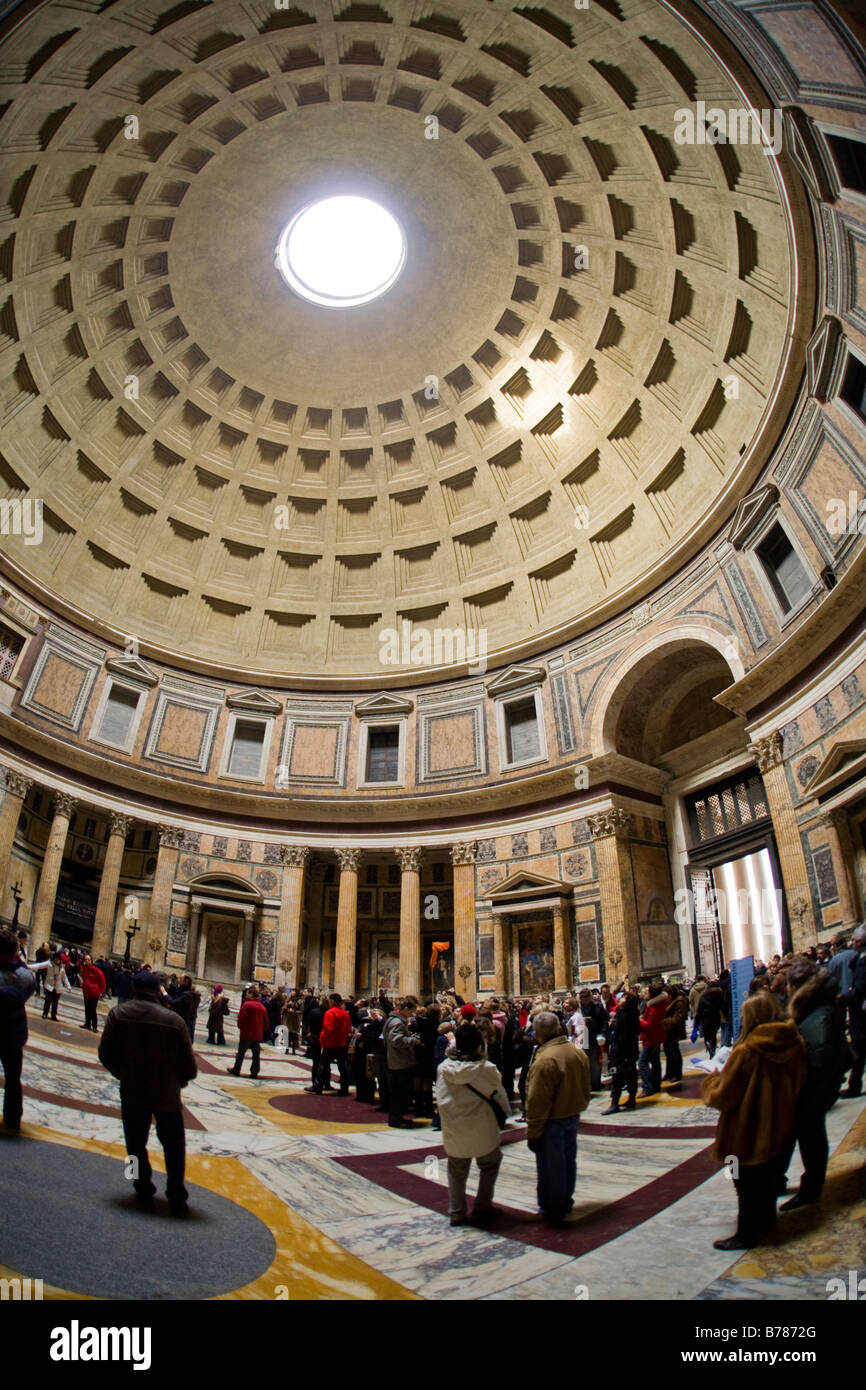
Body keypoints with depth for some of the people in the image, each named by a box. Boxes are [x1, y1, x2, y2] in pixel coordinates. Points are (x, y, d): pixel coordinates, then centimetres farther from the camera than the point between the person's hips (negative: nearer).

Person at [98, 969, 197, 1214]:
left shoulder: (118, 1014, -11)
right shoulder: (174, 1021, -17)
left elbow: (106, 1054, -3)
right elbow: (189, 1067, -11)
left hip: (131, 1092, 1)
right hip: (167, 1095, -1)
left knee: (136, 1144, 21)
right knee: (174, 1147, 17)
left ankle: (144, 1191, 29)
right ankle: (177, 1198, 20)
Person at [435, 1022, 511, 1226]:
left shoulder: (443, 1067, -6)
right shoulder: (486, 1069, -16)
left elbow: (440, 1098, 4)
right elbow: (499, 1095, -2)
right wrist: (506, 1112, 18)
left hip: (453, 1132, 3)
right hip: (481, 1131, -3)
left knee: (457, 1171, 20)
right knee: (489, 1165, 21)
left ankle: (456, 1213, 24)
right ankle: (482, 1209, 21)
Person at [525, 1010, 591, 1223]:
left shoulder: (545, 1060, -28)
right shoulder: (579, 1053, -3)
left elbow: (537, 1102, -24)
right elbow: (585, 1090, 10)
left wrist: (533, 1132, -14)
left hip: (552, 1121, -8)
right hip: (573, 1116, 8)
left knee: (551, 1166, 10)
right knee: (568, 1161, 22)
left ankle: (553, 1210, 24)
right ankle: (565, 1202, 39)